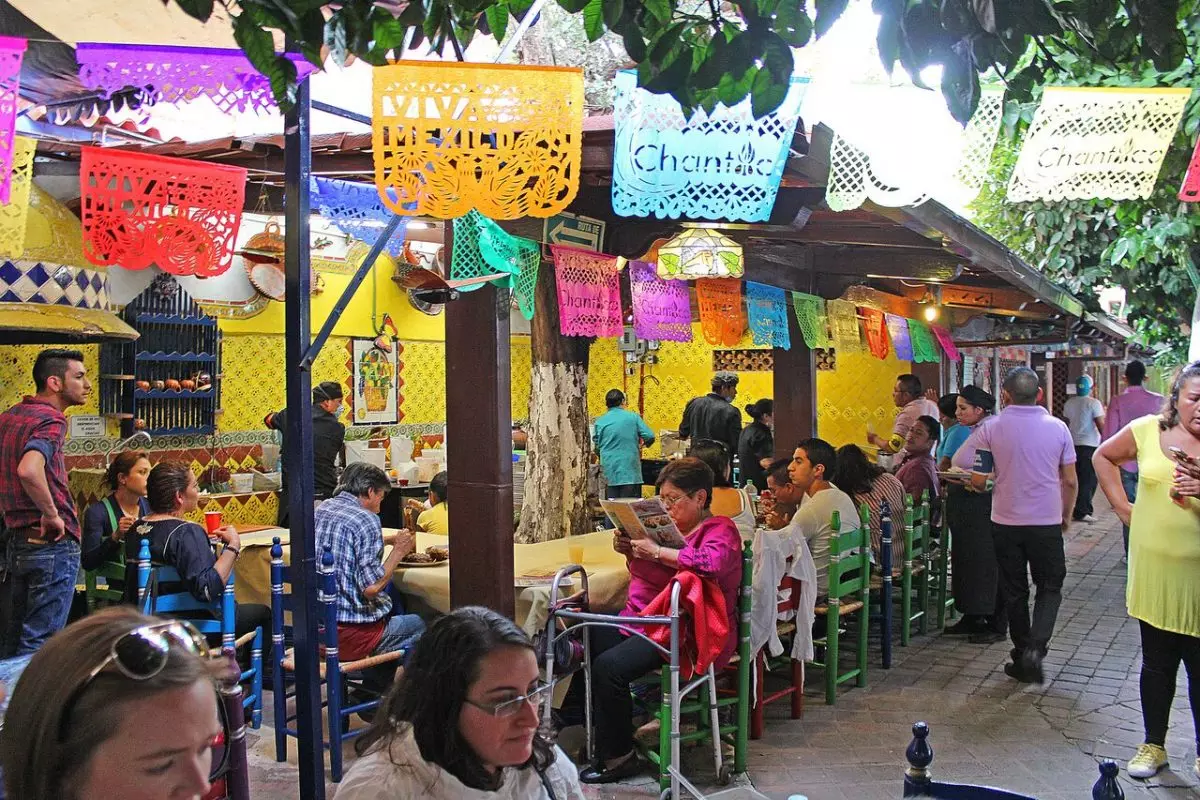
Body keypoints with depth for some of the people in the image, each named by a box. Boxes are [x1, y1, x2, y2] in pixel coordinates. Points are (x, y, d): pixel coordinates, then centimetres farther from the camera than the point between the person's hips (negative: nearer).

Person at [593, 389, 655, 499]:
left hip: (610, 469, 2)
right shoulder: (632, 417, -3)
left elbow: (597, 445, 7)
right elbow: (649, 436, -6)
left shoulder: (600, 422, 0)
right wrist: (643, 444, 16)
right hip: (629, 468, -2)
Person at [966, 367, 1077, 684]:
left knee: (1014, 591, 13)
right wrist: (1066, 515, 16)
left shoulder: (990, 429, -8)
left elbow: (977, 481, -8)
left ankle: (1022, 659, 19)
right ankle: (1036, 647, -6)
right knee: (1050, 587, 14)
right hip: (1047, 522, 0)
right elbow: (1070, 481, 1)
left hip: (1006, 522, 0)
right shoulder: (1057, 427, -4)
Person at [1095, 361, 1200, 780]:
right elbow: (1103, 456, 17)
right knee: (1157, 663, 14)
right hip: (1153, 568, 2)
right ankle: (1153, 744, 27)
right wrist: (1122, 505, 9)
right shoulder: (1147, 430, 0)